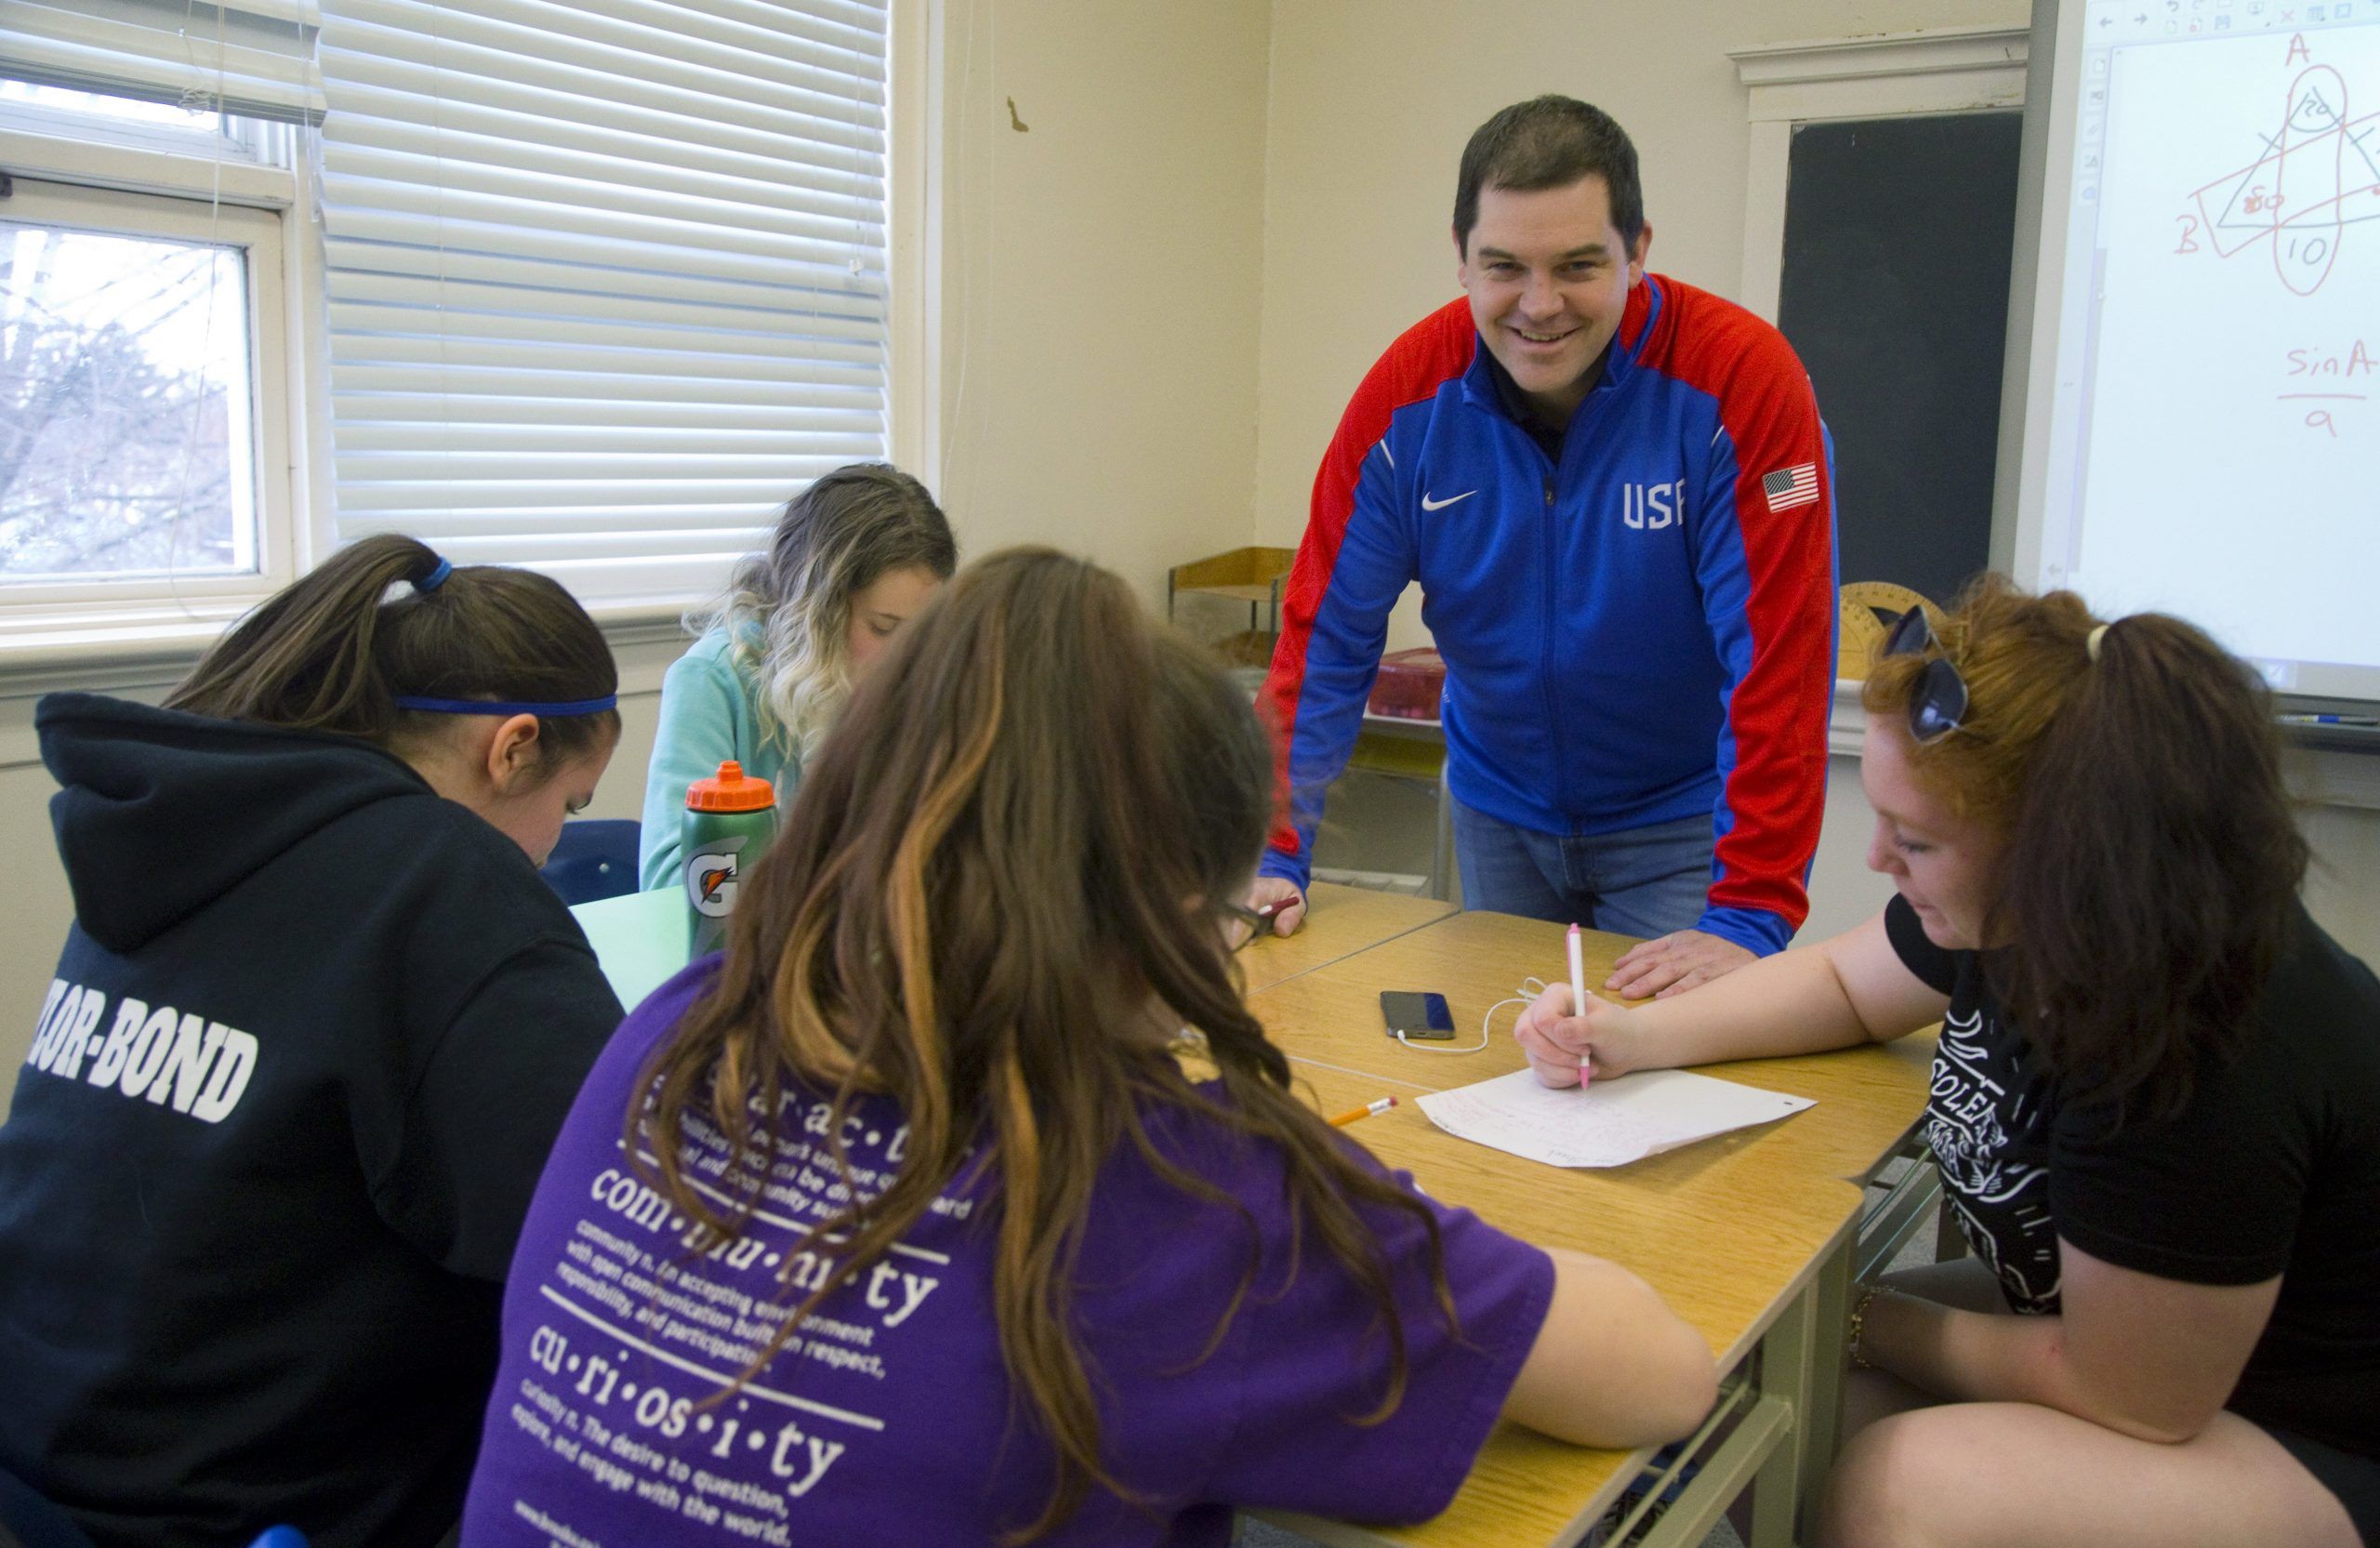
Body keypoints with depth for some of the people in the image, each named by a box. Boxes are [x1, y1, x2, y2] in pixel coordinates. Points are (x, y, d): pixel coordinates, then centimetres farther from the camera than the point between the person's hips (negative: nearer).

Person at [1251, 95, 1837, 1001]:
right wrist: (1274, 856, -14)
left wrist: (1748, 917, -27)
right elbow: (1325, 635, -9)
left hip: (1678, 824, -3)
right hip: (1498, 813, 4)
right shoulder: (1408, 394, -12)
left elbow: (1779, 662, -24)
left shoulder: (1739, 380, -22)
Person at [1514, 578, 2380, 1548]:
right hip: (2118, 1323, 8)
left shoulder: (2206, 1046, -35)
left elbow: (2124, 1393, -23)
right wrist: (1632, 1038, -3)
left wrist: (1871, 1323, -10)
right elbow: (1843, 982, 10)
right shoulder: (2018, 902, -10)